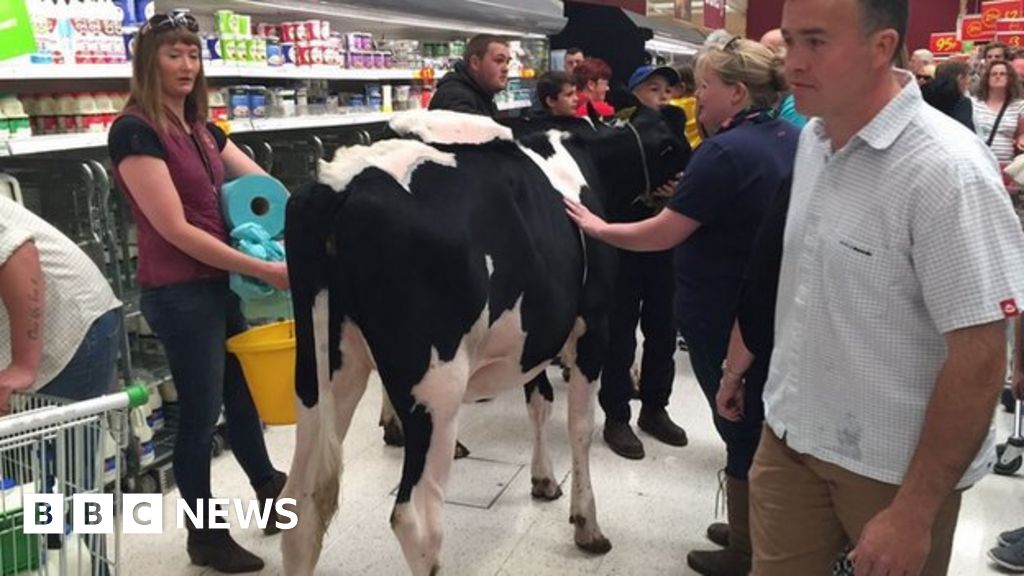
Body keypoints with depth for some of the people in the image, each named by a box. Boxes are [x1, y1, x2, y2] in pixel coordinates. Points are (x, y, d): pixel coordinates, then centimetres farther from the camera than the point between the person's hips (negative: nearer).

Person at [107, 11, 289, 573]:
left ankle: (270, 493, 40)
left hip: (218, 284, 8)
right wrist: (264, 270, -19)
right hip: (178, 292, -8)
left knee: (242, 392, 20)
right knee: (200, 412, 4)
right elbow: (176, 230, -20)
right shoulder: (135, 131, -15)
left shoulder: (201, 130, 11)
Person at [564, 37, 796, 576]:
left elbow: (663, 233, -18)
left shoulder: (724, 152, -22)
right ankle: (756, 531, 35)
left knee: (741, 428, 5)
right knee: (765, 422, 19)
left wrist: (599, 228, -5)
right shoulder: (792, 140, 5)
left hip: (726, 317, -8)